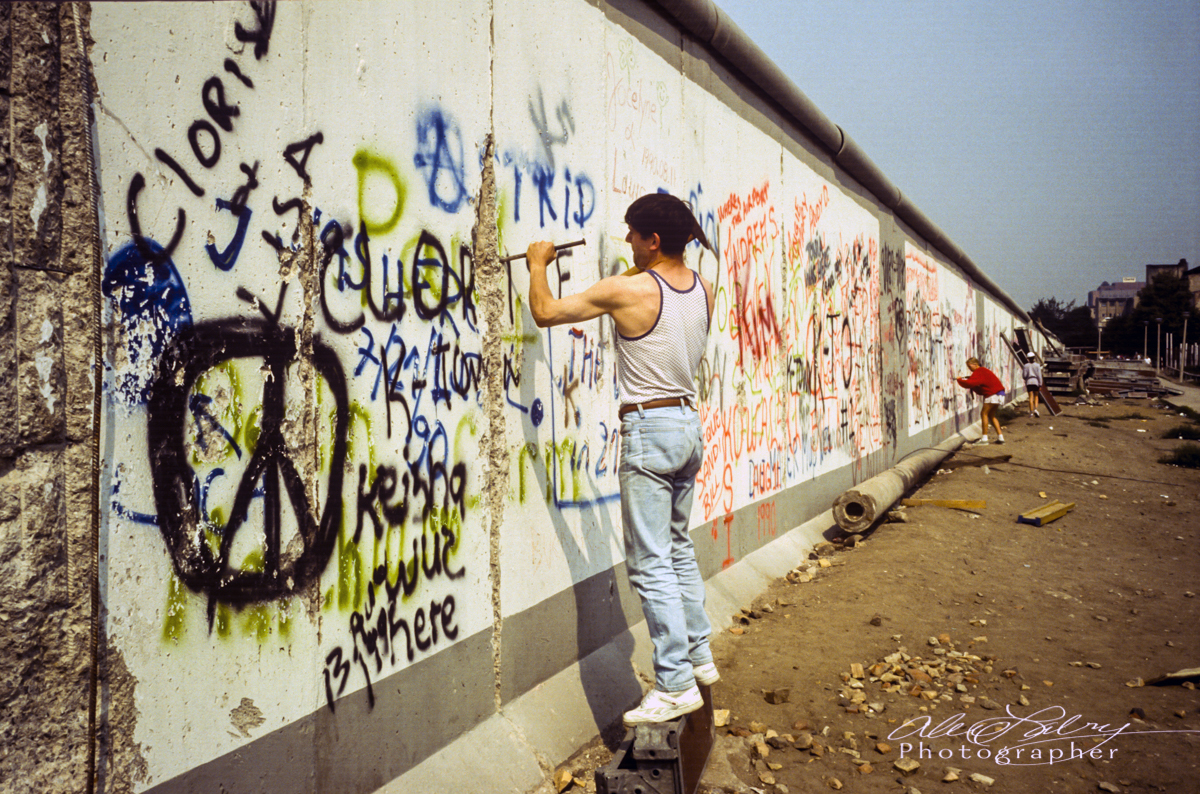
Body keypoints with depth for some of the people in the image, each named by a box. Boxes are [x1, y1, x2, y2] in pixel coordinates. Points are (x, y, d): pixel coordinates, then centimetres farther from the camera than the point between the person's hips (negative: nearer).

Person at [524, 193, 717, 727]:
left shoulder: (628, 290, -15)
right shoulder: (703, 289, 5)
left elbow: (545, 312, -8)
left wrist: (538, 264, 9)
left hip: (648, 429, -8)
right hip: (690, 424, 8)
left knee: (650, 563, -2)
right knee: (678, 548, 20)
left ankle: (676, 684, 1)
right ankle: (699, 657, 29)